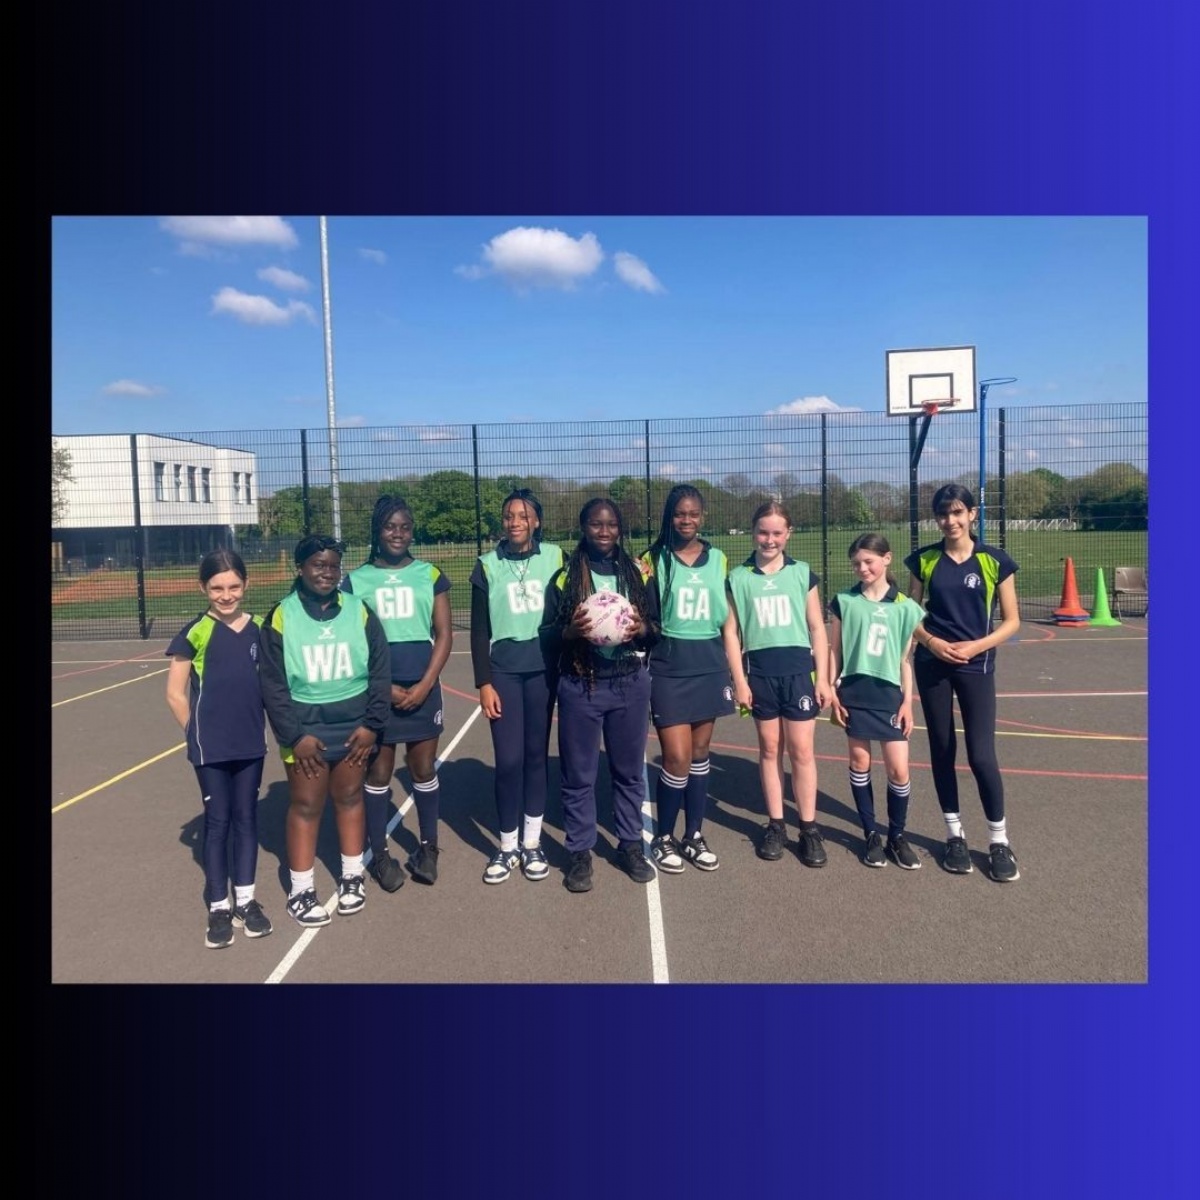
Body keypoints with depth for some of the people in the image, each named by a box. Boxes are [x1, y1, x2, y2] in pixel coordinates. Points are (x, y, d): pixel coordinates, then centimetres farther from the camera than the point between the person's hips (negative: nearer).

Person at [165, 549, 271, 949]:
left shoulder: (259, 629, 1)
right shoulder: (195, 633, -9)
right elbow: (175, 694, -3)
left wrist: (256, 725, 5)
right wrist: (199, 733, -1)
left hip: (251, 744, 3)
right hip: (210, 748, -3)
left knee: (246, 818, 11)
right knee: (217, 822, 6)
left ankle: (245, 900, 24)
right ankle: (219, 907, 18)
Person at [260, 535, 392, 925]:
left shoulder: (359, 611, -1)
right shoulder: (281, 618, -5)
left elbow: (379, 672, 1)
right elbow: (273, 684, -5)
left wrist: (372, 724, -5)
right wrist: (293, 735, -11)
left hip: (353, 724, 2)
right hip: (305, 727, -2)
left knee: (349, 798, 13)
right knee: (305, 806, 6)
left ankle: (352, 877, 30)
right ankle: (300, 891, 19)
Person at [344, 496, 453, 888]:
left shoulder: (430, 575, 5)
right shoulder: (356, 580, 3)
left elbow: (444, 634, 2)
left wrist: (425, 684, -8)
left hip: (422, 688, 1)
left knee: (424, 770, 8)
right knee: (377, 772, 7)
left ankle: (428, 847, 24)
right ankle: (379, 854, 19)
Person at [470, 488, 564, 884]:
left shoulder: (555, 557, 3)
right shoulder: (488, 565, 2)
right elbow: (479, 630, 2)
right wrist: (483, 683, -3)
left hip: (544, 667, 1)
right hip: (504, 669, -1)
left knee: (536, 754, 7)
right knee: (508, 759, -3)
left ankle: (532, 843, 20)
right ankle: (508, 846, 13)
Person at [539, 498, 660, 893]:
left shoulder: (637, 572, 6)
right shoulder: (566, 575, 0)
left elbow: (658, 626, 9)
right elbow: (546, 634, 0)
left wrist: (642, 629, -13)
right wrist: (570, 631, -20)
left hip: (630, 684, 2)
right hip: (580, 686, -2)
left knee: (629, 770, 12)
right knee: (579, 774, 5)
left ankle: (631, 844, 28)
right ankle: (580, 852, 19)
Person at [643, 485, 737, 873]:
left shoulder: (717, 558, 8)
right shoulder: (654, 558, -2)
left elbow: (728, 618, 10)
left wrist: (733, 670, 8)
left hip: (709, 664, 4)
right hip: (669, 666, -3)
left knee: (700, 753, 11)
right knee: (677, 757, -6)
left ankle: (694, 836, 24)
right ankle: (664, 838, 14)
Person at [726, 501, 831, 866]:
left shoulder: (803, 573, 3)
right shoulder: (738, 578, 1)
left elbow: (817, 628, 5)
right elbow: (732, 633, 3)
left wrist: (823, 677, 1)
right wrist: (739, 680, -2)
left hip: (798, 670, 0)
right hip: (760, 673, 0)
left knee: (801, 750, 2)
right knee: (770, 749, 9)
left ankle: (809, 829, 12)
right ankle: (776, 825, 19)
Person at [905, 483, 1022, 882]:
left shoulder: (994, 560, -3)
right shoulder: (923, 560, 2)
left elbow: (1012, 620, 0)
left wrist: (977, 646, -14)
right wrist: (931, 642, -11)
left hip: (976, 666, -2)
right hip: (932, 664, 2)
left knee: (981, 755, -5)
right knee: (942, 749, 8)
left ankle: (999, 841, 13)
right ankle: (955, 834, 22)